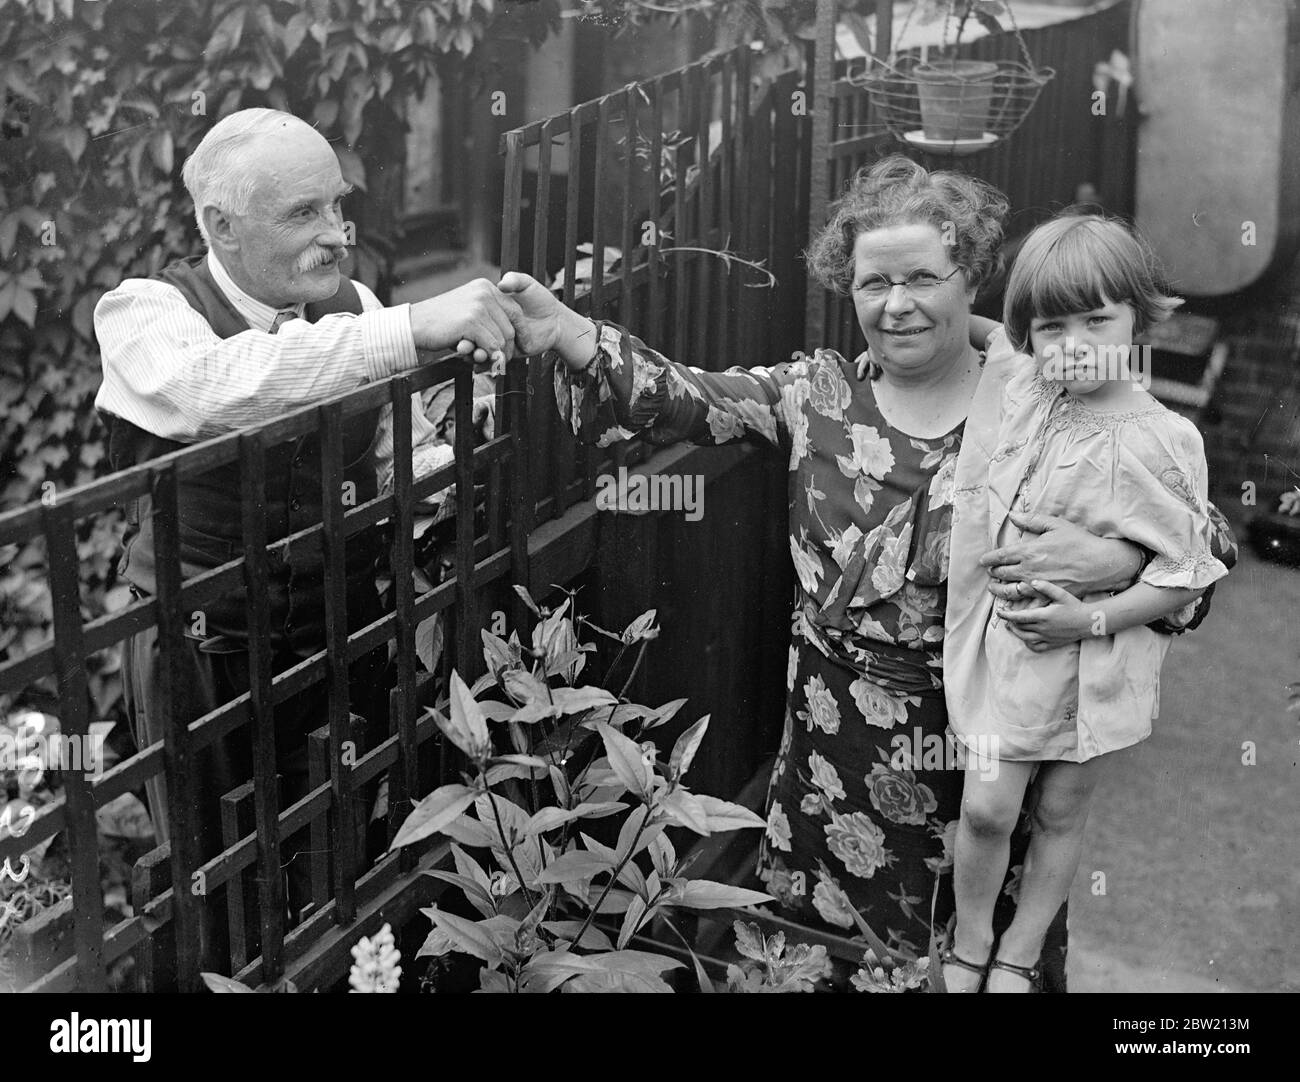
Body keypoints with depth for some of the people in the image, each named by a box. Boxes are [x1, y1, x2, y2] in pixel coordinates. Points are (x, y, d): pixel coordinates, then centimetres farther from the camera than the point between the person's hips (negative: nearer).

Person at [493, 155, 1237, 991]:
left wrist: (1109, 560, -25)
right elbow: (687, 398, -12)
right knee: (826, 946, 13)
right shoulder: (816, 394, 1)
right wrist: (565, 332, -26)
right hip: (837, 738, 2)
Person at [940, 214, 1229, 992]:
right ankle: (969, 945, 24)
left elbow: (1186, 574, -15)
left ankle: (1019, 955, 33)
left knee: (1061, 812, 13)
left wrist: (1092, 619, -20)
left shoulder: (1160, 441, -20)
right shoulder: (1021, 389, -6)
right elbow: (992, 341, 20)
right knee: (987, 806, 1)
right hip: (1007, 636, 3)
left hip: (1095, 655, -3)